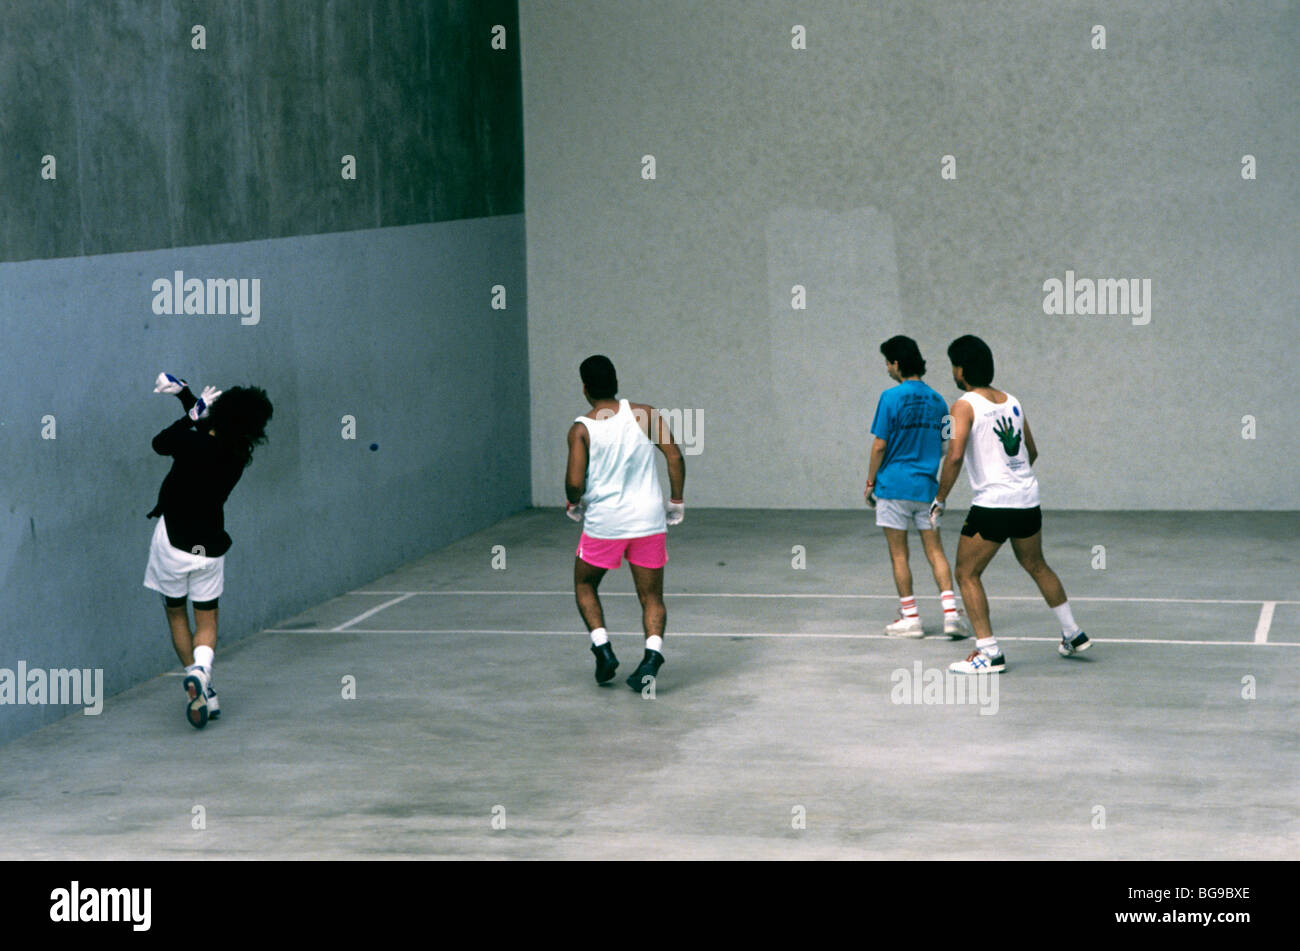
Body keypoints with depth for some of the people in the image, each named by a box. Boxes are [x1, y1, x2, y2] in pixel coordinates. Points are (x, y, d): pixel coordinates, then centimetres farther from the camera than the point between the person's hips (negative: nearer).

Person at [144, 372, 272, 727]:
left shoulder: (193, 443, -19)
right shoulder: (239, 454, -4)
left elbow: (160, 442, 2)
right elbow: (213, 429, 14)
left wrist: (192, 416, 9)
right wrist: (185, 393, 21)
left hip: (173, 541, -3)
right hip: (210, 547, 3)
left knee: (176, 613, 15)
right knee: (207, 619, 11)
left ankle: (201, 692, 11)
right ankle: (201, 670, -19)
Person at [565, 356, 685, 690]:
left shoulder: (581, 429, -6)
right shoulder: (644, 414, -1)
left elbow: (575, 482, -13)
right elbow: (675, 457, -5)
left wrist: (574, 506, 9)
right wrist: (677, 504, 5)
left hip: (604, 522, -1)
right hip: (649, 520, 1)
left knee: (585, 585, 22)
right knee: (652, 597, 10)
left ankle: (602, 647, 5)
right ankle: (653, 653, -14)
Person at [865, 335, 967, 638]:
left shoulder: (892, 397, -10)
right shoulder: (937, 400, 7)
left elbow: (880, 445, -10)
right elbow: (945, 448, 13)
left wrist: (870, 482, 0)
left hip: (894, 486, -5)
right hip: (927, 487, 5)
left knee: (898, 554, 4)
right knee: (935, 551, 7)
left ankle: (910, 618, 5)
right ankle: (950, 612, -4)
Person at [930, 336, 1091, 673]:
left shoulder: (966, 406, -9)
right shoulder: (1012, 402, 11)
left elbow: (955, 456, -20)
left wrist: (940, 499, -12)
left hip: (992, 504, -7)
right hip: (1028, 500, 7)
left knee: (967, 574, 3)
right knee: (1036, 567, 25)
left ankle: (989, 652, -4)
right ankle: (1073, 635, 33)